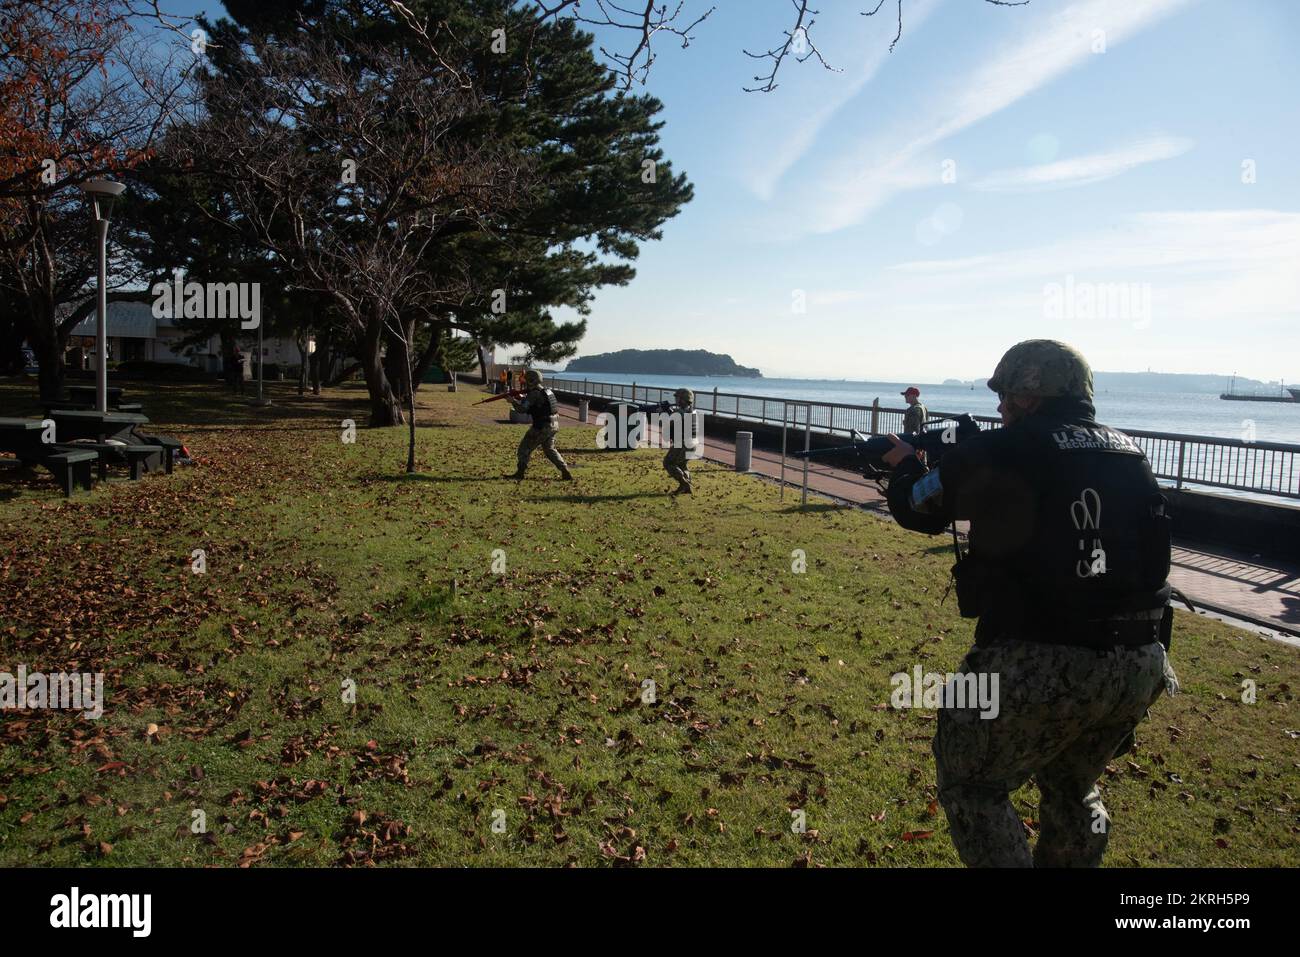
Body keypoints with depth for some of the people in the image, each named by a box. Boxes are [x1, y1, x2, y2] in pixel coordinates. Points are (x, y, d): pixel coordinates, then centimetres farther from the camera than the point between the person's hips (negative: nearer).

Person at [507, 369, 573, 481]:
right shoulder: (547, 391, 14)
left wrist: (513, 401, 0)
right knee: (549, 450, 18)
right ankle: (566, 472, 9)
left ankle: (520, 473, 11)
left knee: (525, 447, 5)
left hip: (542, 427, -8)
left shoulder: (534, 394, -14)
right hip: (553, 426, 9)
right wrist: (521, 398, 17)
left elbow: (522, 408, -17)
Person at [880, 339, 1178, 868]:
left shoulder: (999, 452, -8)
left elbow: (917, 508, 4)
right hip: (1138, 665, 7)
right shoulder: (1129, 454, 10)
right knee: (1073, 791, 28)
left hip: (1041, 666, -7)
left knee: (972, 786, 14)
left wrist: (904, 464, 28)